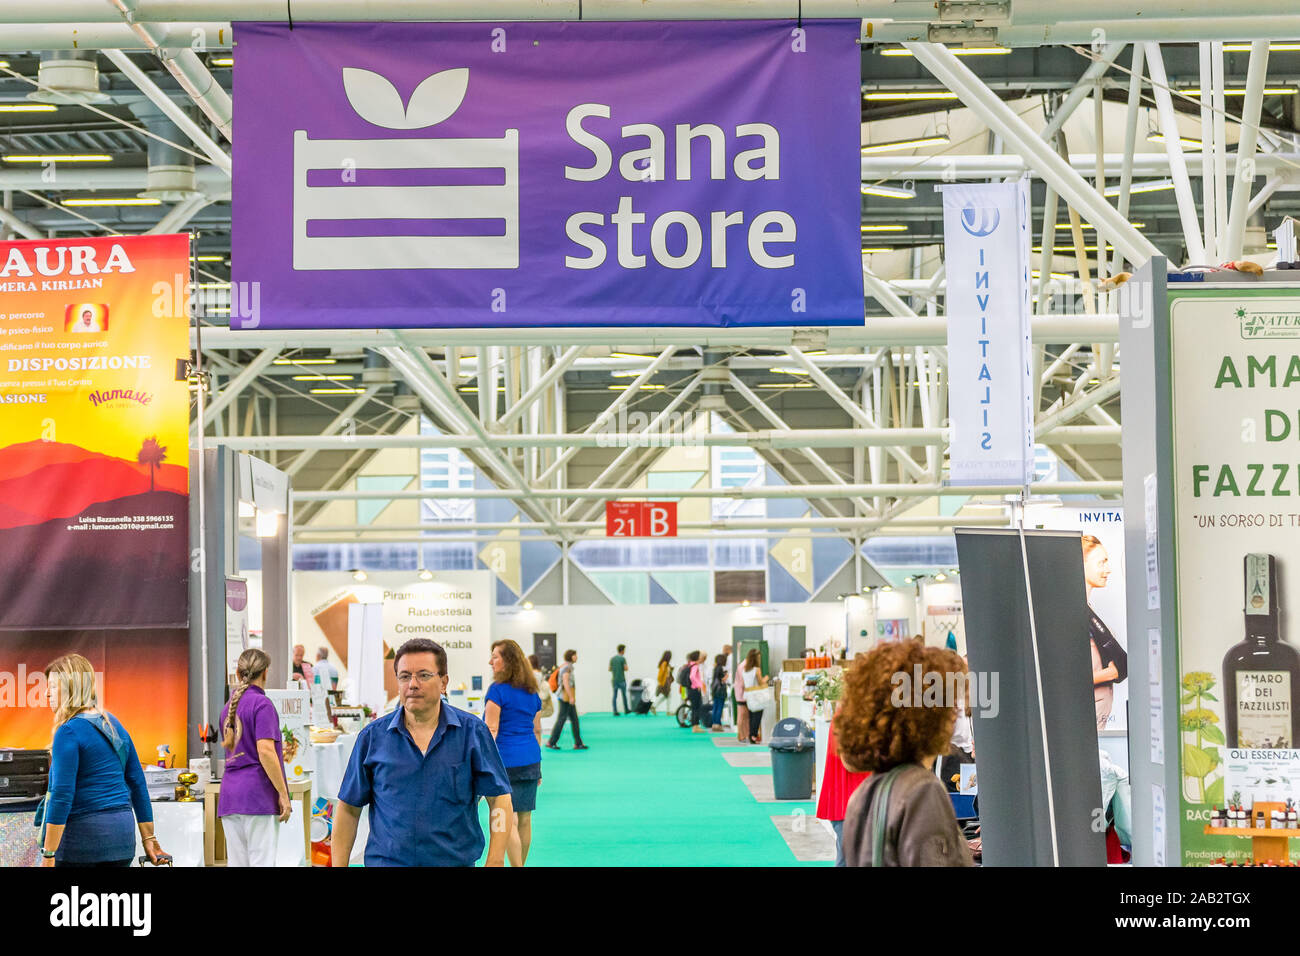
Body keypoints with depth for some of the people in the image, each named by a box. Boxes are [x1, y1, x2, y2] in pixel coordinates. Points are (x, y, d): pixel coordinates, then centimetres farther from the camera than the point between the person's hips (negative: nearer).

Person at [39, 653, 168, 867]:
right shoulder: (115, 726, 13)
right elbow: (138, 785, 15)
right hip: (123, 835, 7)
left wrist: (48, 855, -17)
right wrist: (149, 839, 18)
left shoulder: (68, 732, -10)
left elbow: (61, 795, -17)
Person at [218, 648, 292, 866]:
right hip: (258, 794, -7)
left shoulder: (228, 707, 17)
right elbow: (265, 751, -17)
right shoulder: (262, 704, -8)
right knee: (261, 861, -8)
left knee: (236, 862, 6)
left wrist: (279, 753, 38)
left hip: (229, 793, 7)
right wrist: (283, 794, -13)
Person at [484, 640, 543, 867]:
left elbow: (491, 730, -14)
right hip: (531, 761, 7)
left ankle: (516, 865, -9)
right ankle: (520, 864, 21)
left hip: (506, 761, -7)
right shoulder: (532, 693, 11)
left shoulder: (498, 690, -10)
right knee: (524, 820, 12)